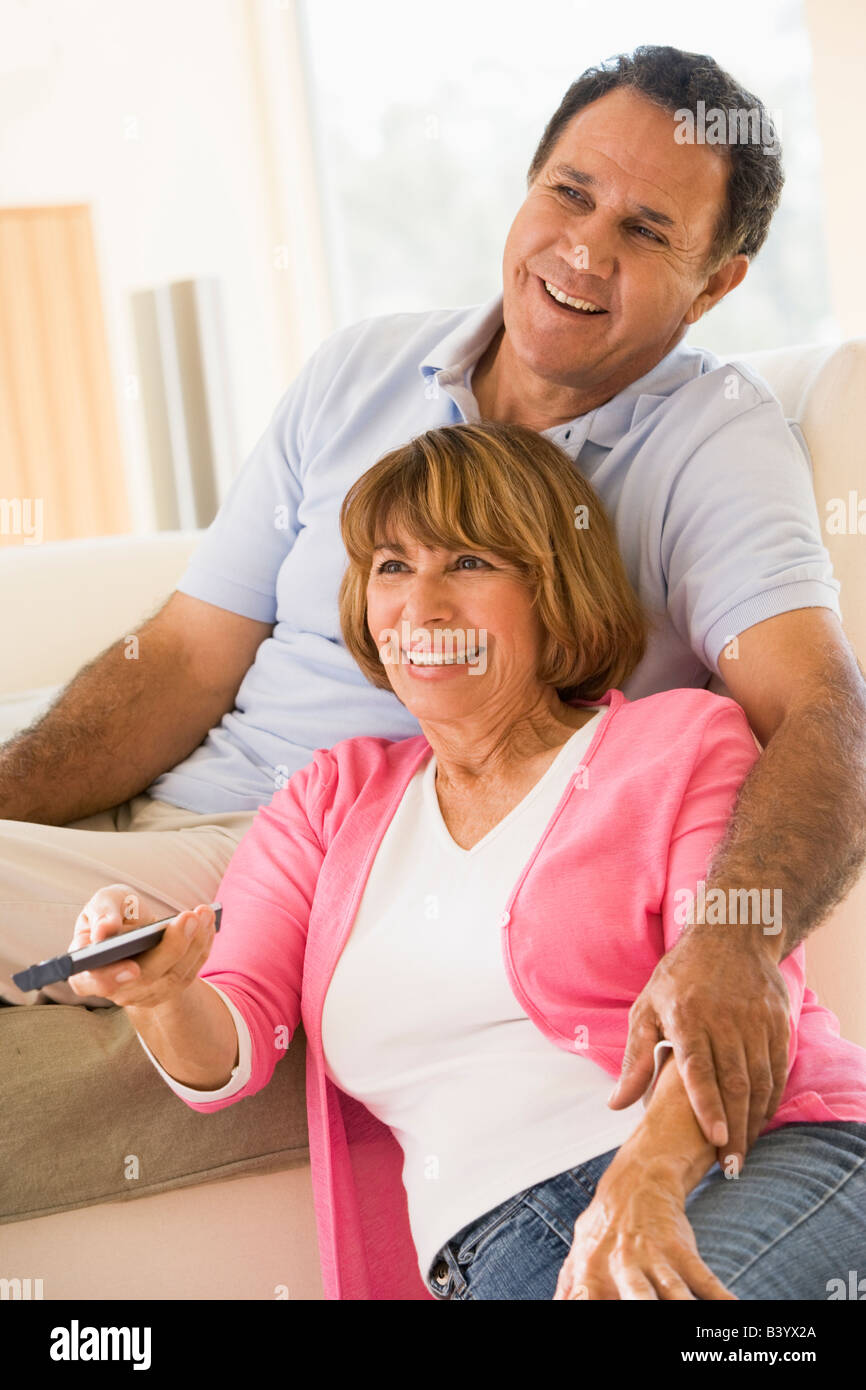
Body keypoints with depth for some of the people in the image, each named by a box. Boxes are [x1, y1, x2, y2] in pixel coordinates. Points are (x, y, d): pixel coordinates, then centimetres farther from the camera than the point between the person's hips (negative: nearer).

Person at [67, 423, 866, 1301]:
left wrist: (646, 1181, -25)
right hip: (497, 1240, 2)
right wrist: (162, 996, -13)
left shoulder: (683, 740, 11)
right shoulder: (331, 800, 23)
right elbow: (226, 1053, 13)